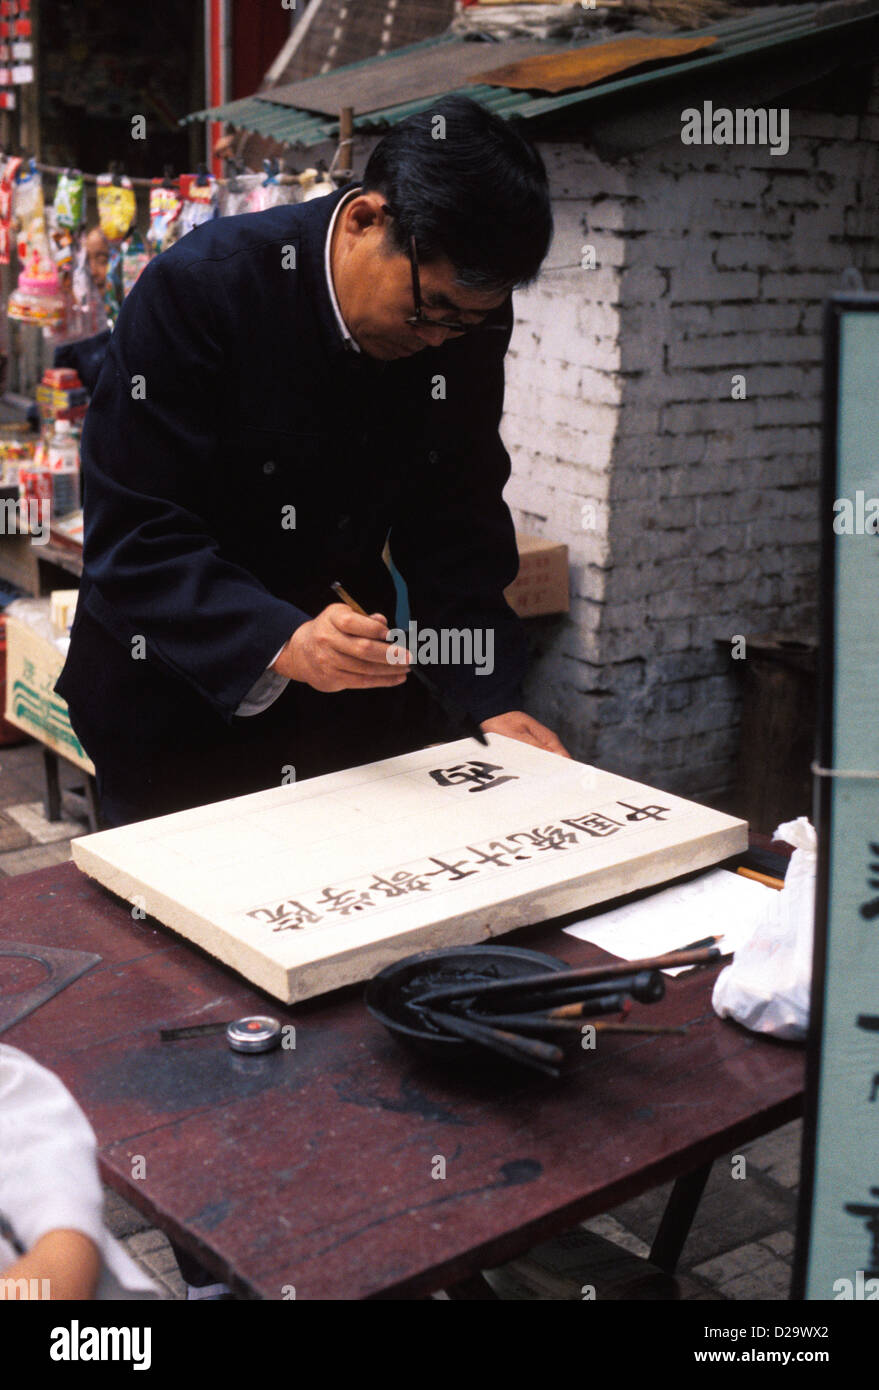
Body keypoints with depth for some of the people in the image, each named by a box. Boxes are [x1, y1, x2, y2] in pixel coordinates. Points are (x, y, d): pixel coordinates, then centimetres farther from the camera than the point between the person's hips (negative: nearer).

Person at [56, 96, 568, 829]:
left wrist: (493, 701, -12)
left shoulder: (465, 322, -6)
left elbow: (457, 527, -1)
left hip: (357, 698, 4)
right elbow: (133, 542, -24)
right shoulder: (199, 288, -22)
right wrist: (282, 643, -38)